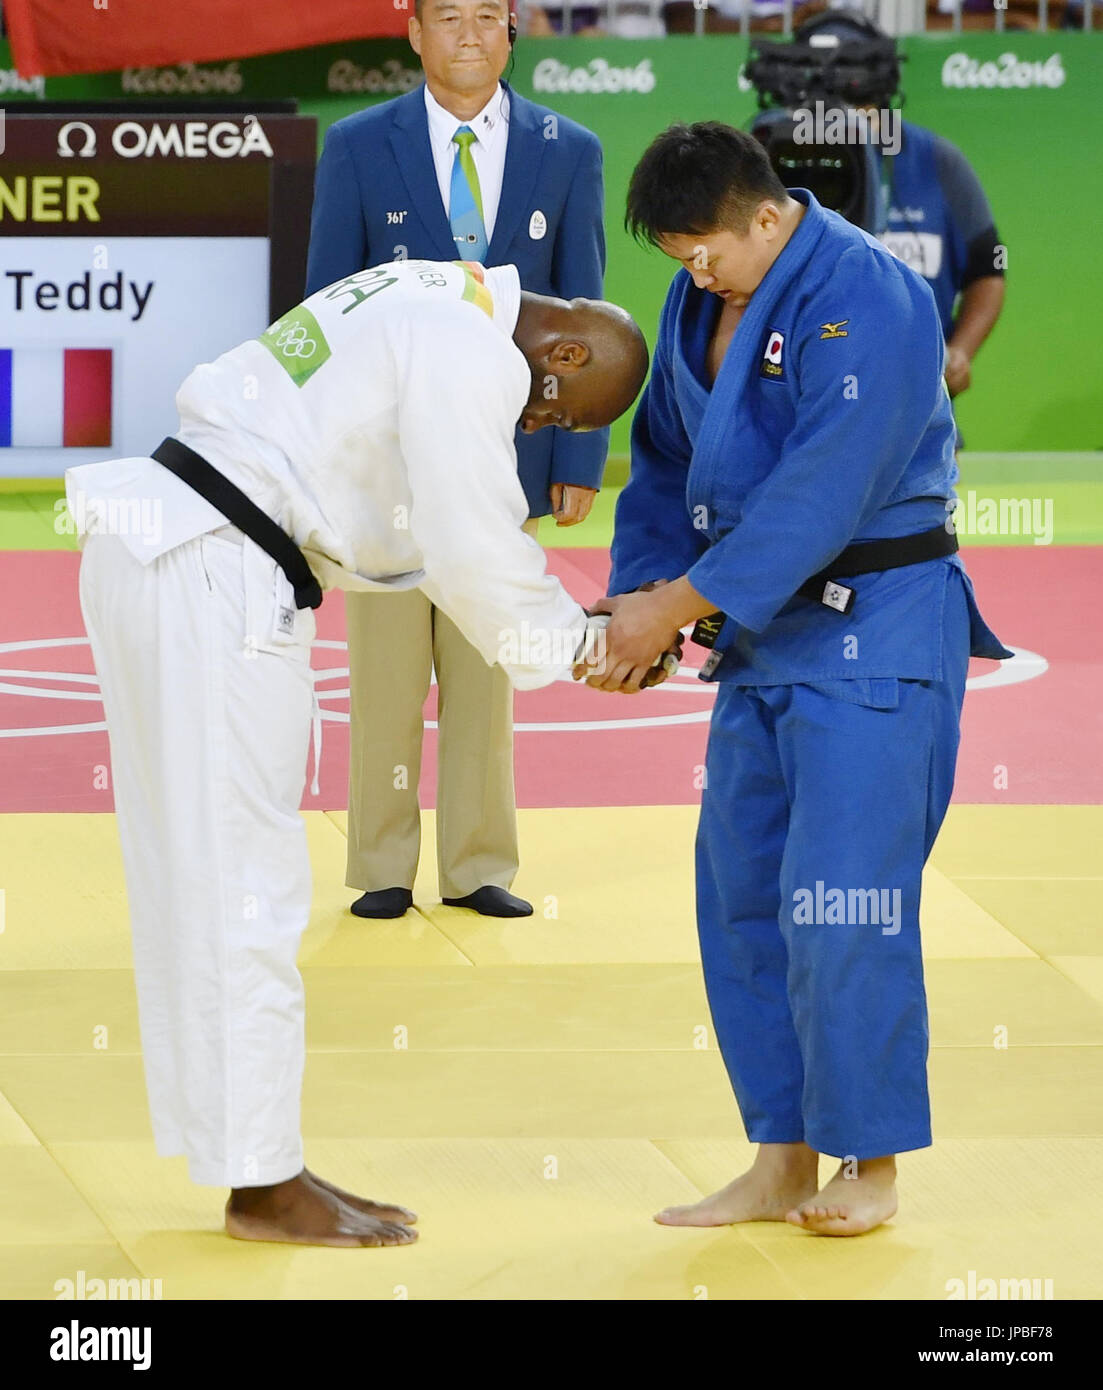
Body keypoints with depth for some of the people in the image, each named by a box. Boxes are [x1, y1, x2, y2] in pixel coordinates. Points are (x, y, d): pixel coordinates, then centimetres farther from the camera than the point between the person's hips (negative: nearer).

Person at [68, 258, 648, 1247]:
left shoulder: (431, 304, 18)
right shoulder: (472, 356, -14)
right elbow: (477, 554, -14)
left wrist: (563, 619, 15)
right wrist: (583, 642, 3)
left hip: (156, 556, 11)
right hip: (214, 585, -11)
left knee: (196, 882, 13)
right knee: (242, 887, -3)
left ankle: (259, 1163, 20)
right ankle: (263, 1186, 4)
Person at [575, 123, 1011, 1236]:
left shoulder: (864, 304, -21)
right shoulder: (701, 302, 7)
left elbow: (819, 495, -26)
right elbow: (666, 462, 14)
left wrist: (679, 604, -23)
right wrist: (633, 600, -1)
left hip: (875, 635, -9)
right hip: (764, 634, 9)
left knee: (842, 911, -8)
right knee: (742, 901, 10)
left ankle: (871, 1164, 5)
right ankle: (781, 1163, 19)